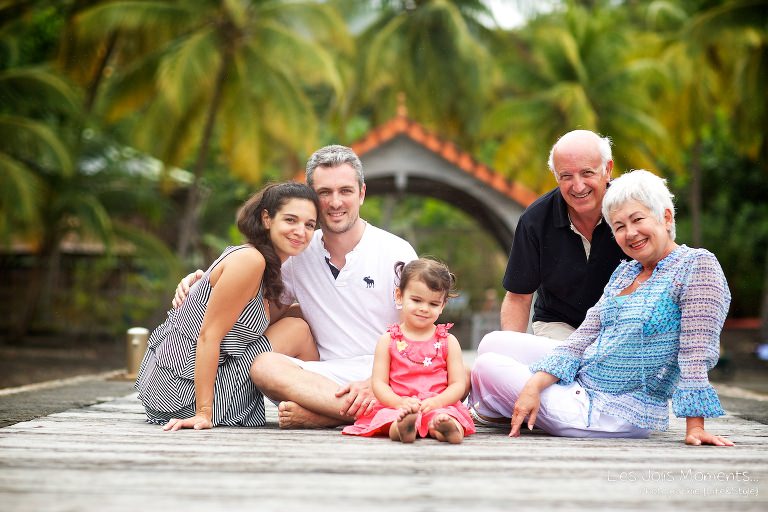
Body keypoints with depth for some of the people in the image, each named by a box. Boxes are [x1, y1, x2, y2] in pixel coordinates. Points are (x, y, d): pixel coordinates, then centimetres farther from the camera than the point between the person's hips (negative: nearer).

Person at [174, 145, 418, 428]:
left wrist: (372, 382, -20)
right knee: (263, 365, -27)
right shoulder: (299, 256, 10)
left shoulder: (395, 251, 1)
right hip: (332, 378, 3)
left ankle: (314, 415, -36)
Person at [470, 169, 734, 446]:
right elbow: (583, 338, 3)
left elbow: (696, 353, -22)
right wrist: (533, 387, -10)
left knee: (488, 367, 0)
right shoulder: (624, 273, 9)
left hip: (619, 411, -8)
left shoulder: (698, 265, -15)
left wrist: (694, 427, -26)